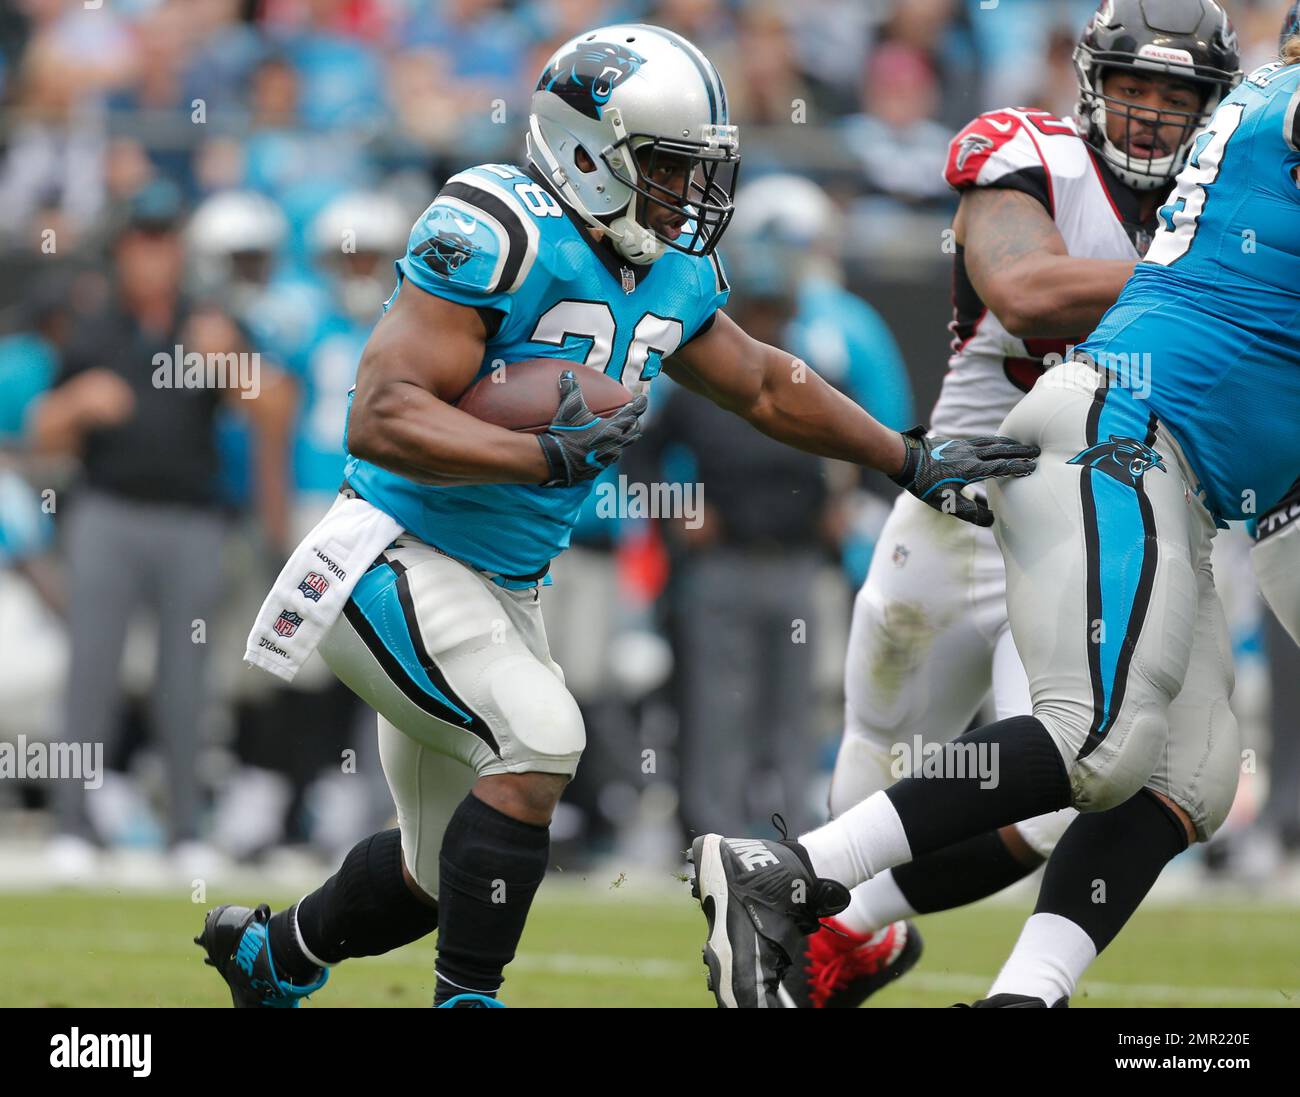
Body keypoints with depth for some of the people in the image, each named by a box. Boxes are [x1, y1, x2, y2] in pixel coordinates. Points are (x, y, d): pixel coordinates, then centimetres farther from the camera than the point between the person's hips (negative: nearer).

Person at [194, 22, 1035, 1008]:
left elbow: (766, 387, 21)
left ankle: (273, 953, 41)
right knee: (539, 740, -26)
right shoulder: (501, 235, -22)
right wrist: (550, 457, -37)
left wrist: (914, 463, 21)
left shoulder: (672, 275, 4)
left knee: (445, 870, 15)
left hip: (500, 589, 9)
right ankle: (467, 998, -16)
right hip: (398, 562, -9)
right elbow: (382, 417, -27)